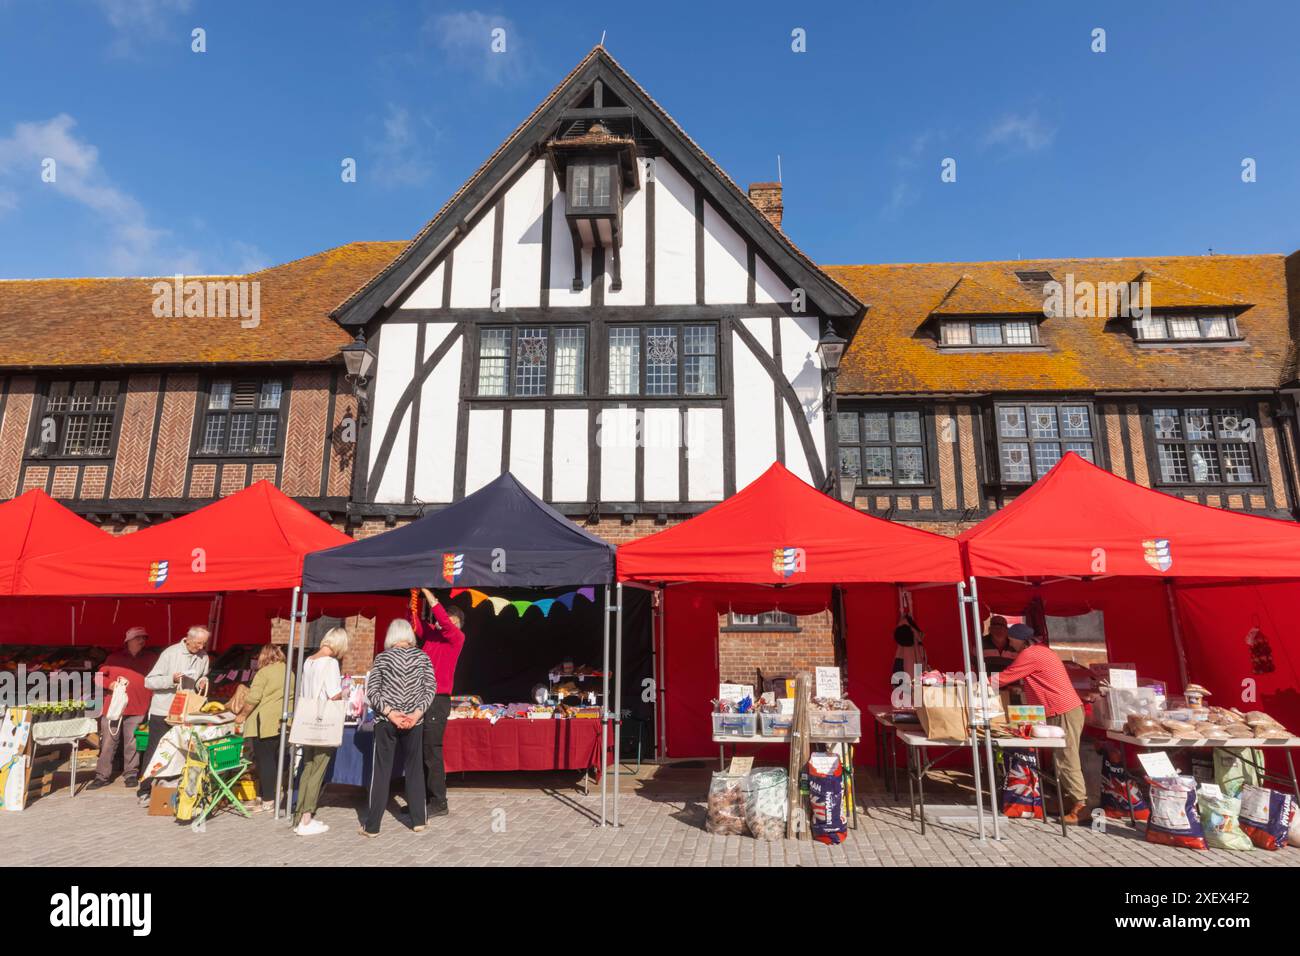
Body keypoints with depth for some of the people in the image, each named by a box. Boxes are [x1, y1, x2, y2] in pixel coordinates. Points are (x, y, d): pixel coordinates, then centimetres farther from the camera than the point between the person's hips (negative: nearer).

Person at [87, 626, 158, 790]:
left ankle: (131, 774, 15)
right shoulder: (114, 657, 8)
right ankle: (102, 776, 14)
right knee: (108, 742, 4)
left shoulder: (151, 659, 9)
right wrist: (110, 684, -10)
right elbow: (99, 676, 9)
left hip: (137, 708, 0)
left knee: (132, 743, 4)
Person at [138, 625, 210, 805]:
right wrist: (171, 679, -29)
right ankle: (144, 791, 14)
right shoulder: (170, 653, -13)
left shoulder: (203, 656, 1)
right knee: (155, 751, 4)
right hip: (162, 711, -4)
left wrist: (202, 682, -7)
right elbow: (149, 681, -13)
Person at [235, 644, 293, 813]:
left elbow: (253, 699, -13)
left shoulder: (264, 672, -7)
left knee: (264, 760, 0)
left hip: (265, 723, -7)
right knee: (272, 760, 13)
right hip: (282, 722, 7)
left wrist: (242, 715, 0)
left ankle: (267, 800, 3)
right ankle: (262, 796, 20)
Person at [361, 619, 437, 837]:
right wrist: (417, 714, -9)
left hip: (385, 721, -1)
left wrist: (389, 713, -10)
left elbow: (371, 691, -7)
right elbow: (431, 688, -6)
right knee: (415, 769, 12)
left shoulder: (382, 658, -2)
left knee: (381, 771, 6)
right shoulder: (422, 657, 0)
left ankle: (372, 826, 11)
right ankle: (418, 820, 17)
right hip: (414, 721, 1)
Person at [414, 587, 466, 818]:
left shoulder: (457, 637, -5)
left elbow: (441, 615, -18)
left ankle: (439, 803, 1)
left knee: (432, 752, -6)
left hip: (438, 700, -7)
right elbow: (414, 620, 13)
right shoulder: (431, 634, 14)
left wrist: (426, 590, -17)